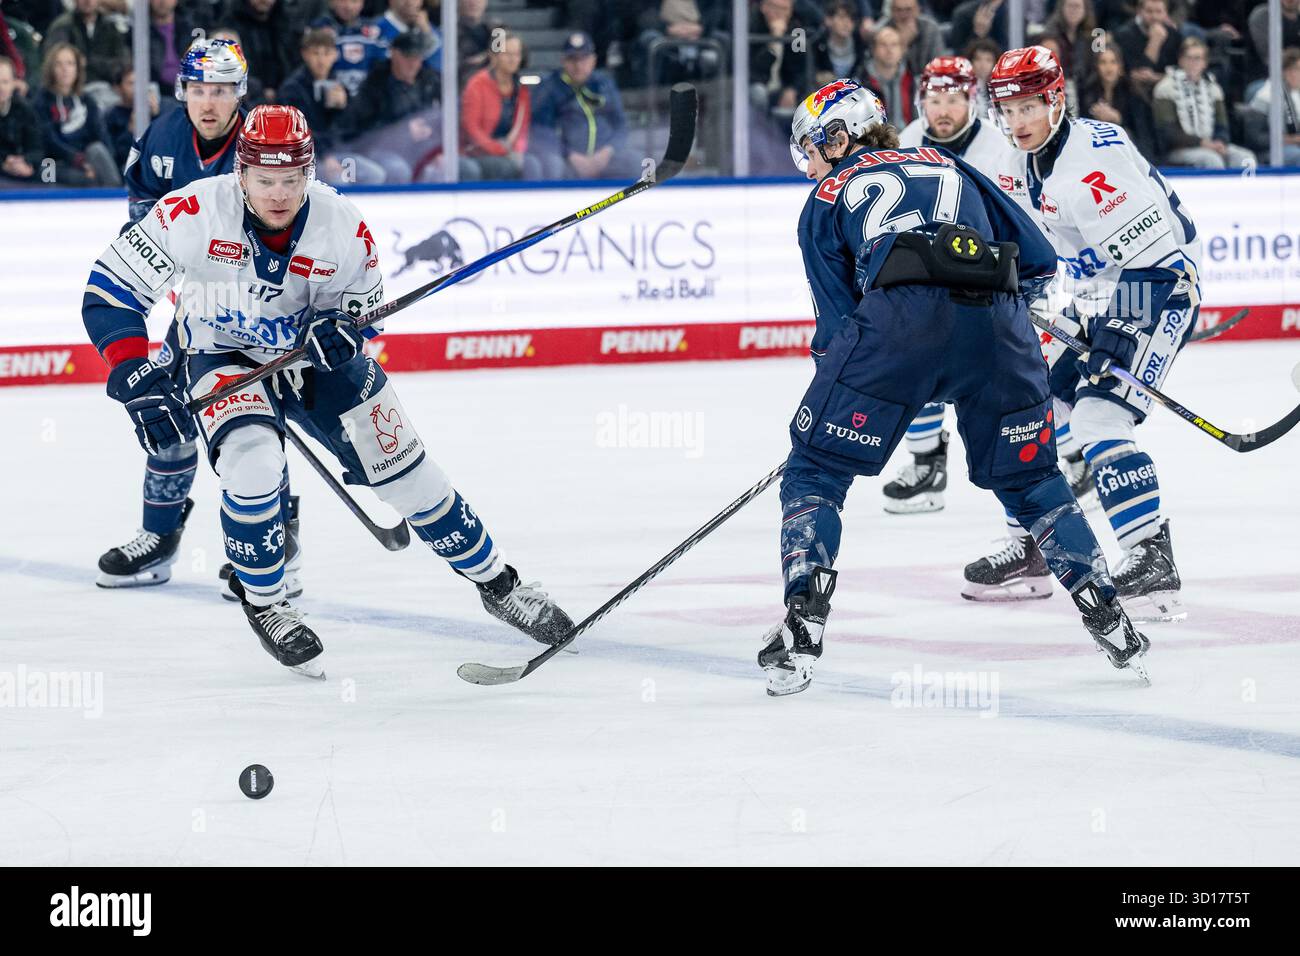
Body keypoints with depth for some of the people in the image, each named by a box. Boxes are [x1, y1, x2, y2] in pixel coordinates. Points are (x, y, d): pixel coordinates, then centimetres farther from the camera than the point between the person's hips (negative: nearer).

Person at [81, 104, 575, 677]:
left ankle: (497, 585, 22)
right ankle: (262, 603, -5)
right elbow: (109, 291, -25)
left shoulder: (342, 227, -22)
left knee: (405, 468, 2)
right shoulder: (195, 214, -30)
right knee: (252, 459, -30)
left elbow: (363, 300, -2)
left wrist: (341, 326, -27)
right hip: (222, 356, -2)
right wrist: (141, 384, -33)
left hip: (314, 354, 2)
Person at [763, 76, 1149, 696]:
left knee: (816, 469, 11)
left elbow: (838, 318, 19)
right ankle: (1108, 619, 16)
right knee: (1029, 478, 23)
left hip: (898, 316, -3)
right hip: (998, 319, 3)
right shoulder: (948, 166, 34)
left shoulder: (826, 199, 25)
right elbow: (1037, 259, 26)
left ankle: (802, 628, -3)